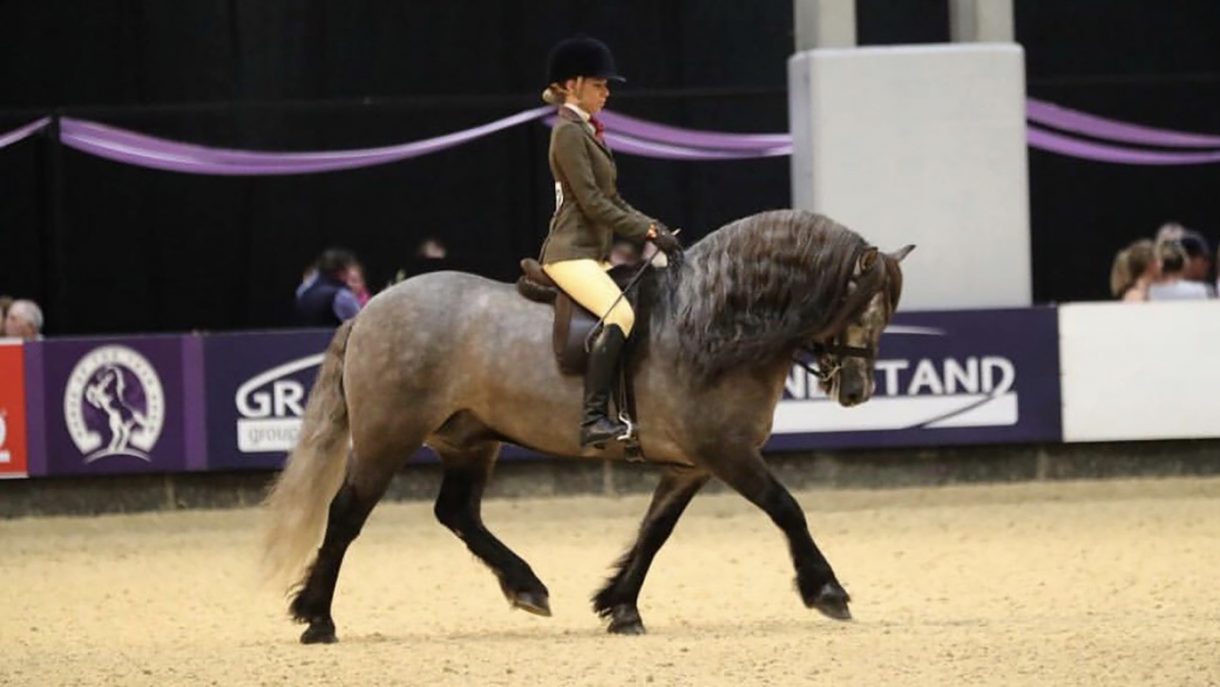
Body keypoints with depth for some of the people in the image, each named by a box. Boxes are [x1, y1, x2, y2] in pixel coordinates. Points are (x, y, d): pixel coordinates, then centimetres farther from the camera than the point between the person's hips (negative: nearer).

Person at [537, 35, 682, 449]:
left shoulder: (587, 132, 19)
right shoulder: (568, 132, -11)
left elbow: (611, 200, 21)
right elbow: (591, 202, -17)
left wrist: (654, 229, 8)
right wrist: (648, 231, -14)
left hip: (596, 253, 11)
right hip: (571, 252, -11)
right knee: (620, 314, -29)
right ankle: (593, 418, -34)